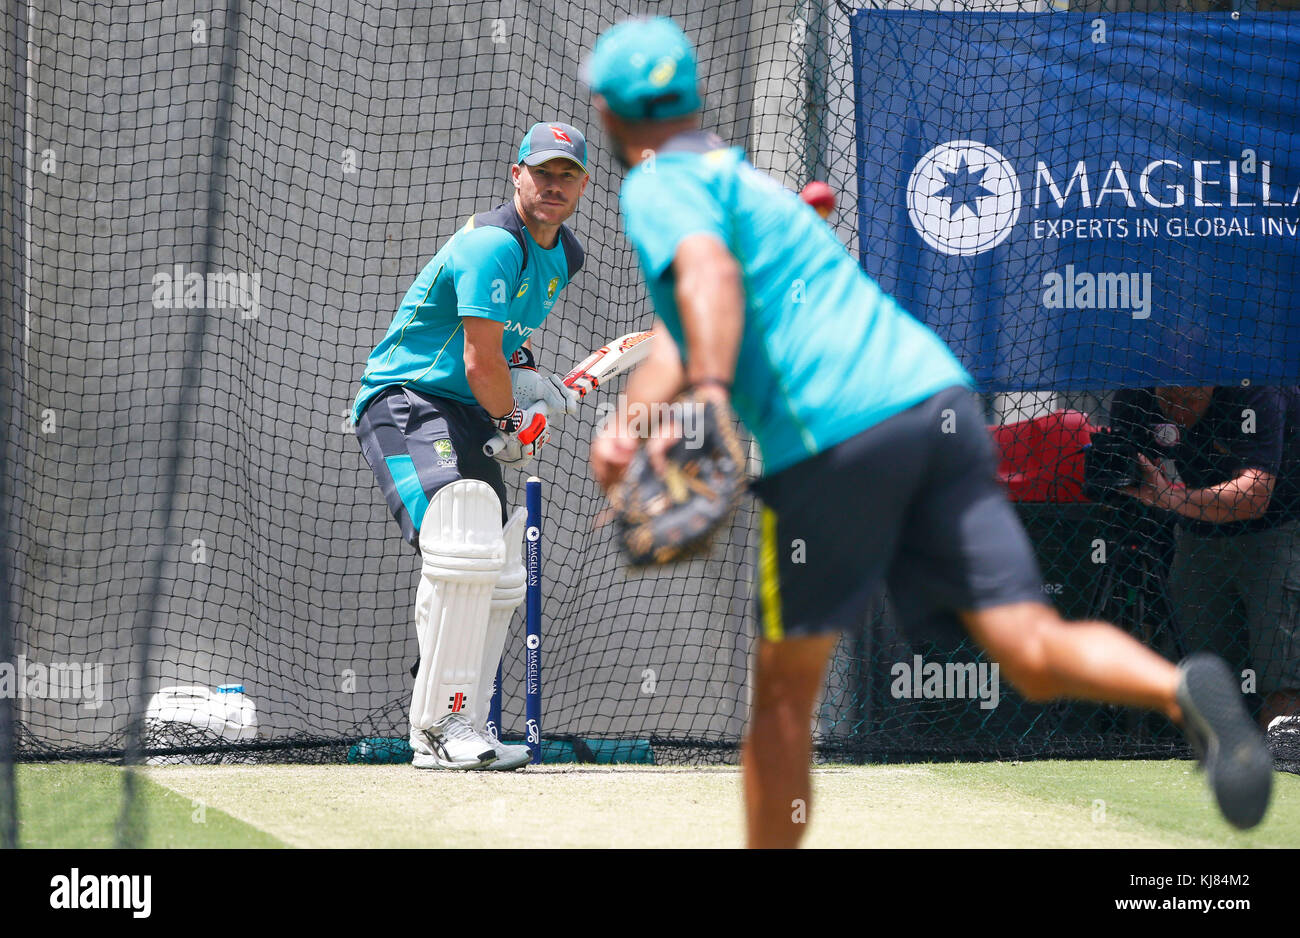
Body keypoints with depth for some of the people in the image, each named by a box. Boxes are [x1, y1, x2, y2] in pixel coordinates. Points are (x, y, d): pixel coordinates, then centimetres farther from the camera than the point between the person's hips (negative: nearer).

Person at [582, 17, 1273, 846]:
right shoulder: (743, 177, 33)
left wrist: (704, 400, -30)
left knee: (784, 692, 8)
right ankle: (1181, 691, -34)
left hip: (834, 436, -7)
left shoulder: (660, 186, 5)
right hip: (941, 399, 7)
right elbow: (683, 340, 34)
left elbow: (710, 276, -17)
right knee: (1031, 651, -7)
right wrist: (625, 427, 17)